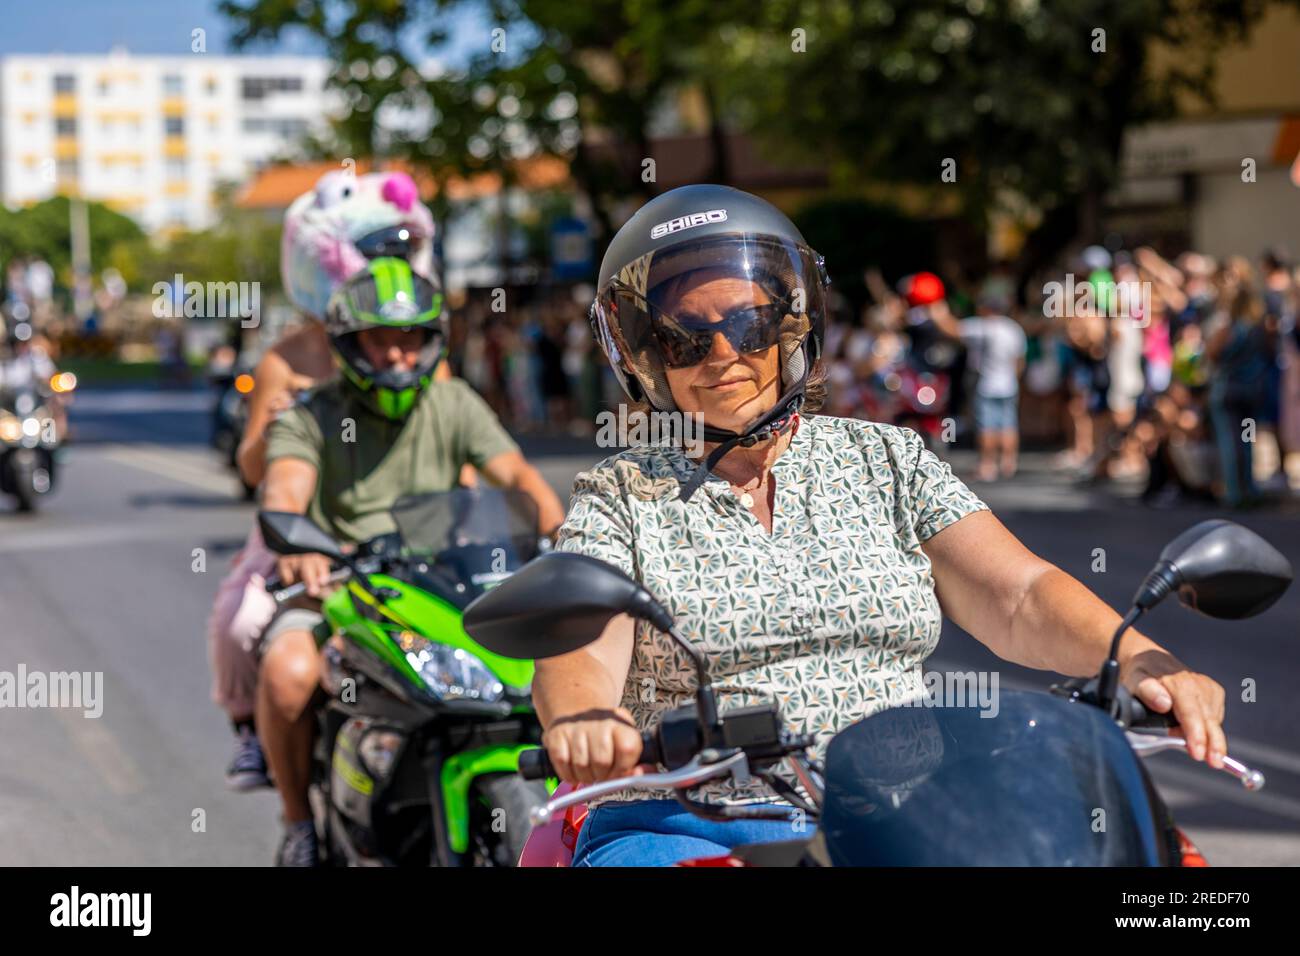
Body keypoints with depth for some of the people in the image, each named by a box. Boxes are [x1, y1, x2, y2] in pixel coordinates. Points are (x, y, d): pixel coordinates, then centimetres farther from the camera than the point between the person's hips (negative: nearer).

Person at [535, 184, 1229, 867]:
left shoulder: (888, 462, 14)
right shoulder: (619, 497, 8)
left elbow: (1019, 597, 1)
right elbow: (578, 652, -10)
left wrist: (1137, 656, -20)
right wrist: (580, 717, -35)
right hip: (684, 831, -2)